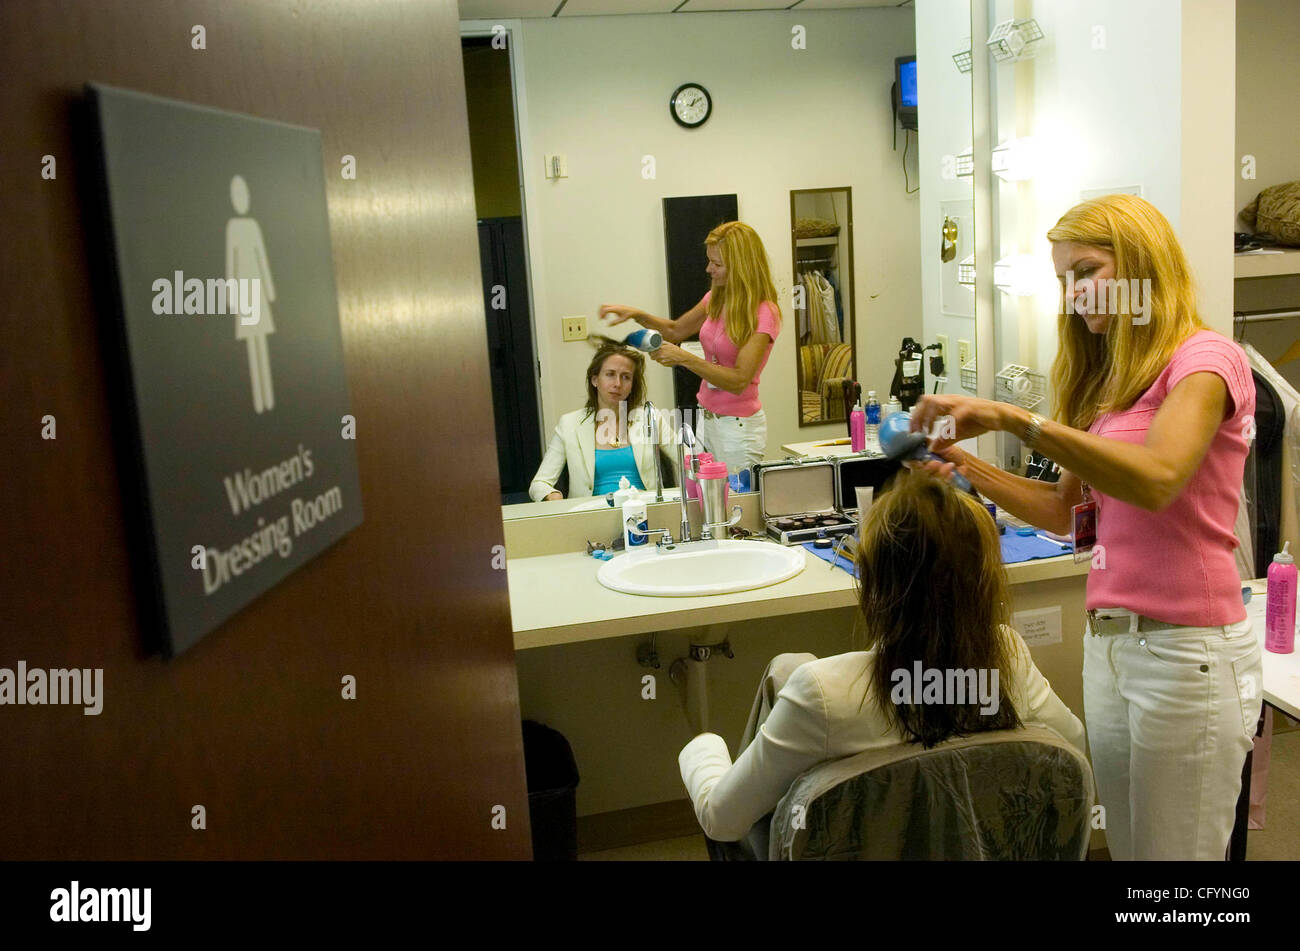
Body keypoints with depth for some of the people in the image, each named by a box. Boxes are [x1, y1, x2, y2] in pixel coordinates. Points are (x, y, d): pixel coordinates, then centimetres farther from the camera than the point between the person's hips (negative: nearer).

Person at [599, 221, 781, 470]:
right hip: (706, 420, 7)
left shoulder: (763, 313, -16)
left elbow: (739, 380, -22)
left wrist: (683, 358, -24)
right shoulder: (715, 300, 5)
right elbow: (676, 330, 21)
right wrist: (637, 315, 5)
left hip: (738, 426, -7)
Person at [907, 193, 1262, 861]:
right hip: (1107, 642, 7)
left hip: (1184, 650, -7)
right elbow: (1065, 511, 13)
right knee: (1125, 844, 16)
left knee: (1173, 848, 5)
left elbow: (1157, 479, -28)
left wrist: (1010, 418, -31)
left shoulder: (1202, 359, -8)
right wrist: (969, 467, -1)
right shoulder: (1109, 380, 15)